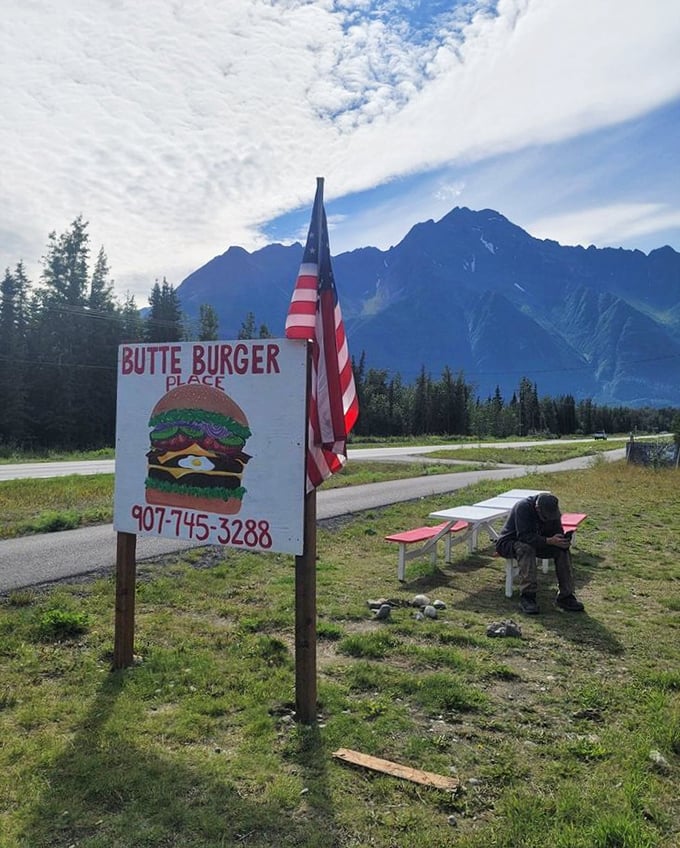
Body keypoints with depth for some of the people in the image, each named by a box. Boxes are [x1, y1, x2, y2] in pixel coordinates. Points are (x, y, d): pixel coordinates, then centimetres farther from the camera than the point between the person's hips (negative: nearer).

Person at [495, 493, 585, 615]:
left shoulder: (551, 511, -9)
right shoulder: (523, 507, -29)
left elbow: (557, 533, -4)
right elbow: (524, 536, -36)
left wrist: (564, 542, -28)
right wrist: (549, 541, -45)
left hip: (536, 542, 6)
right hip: (508, 543, -6)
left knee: (562, 550, -16)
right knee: (527, 548, -38)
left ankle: (565, 596, -11)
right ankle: (527, 598, -35)